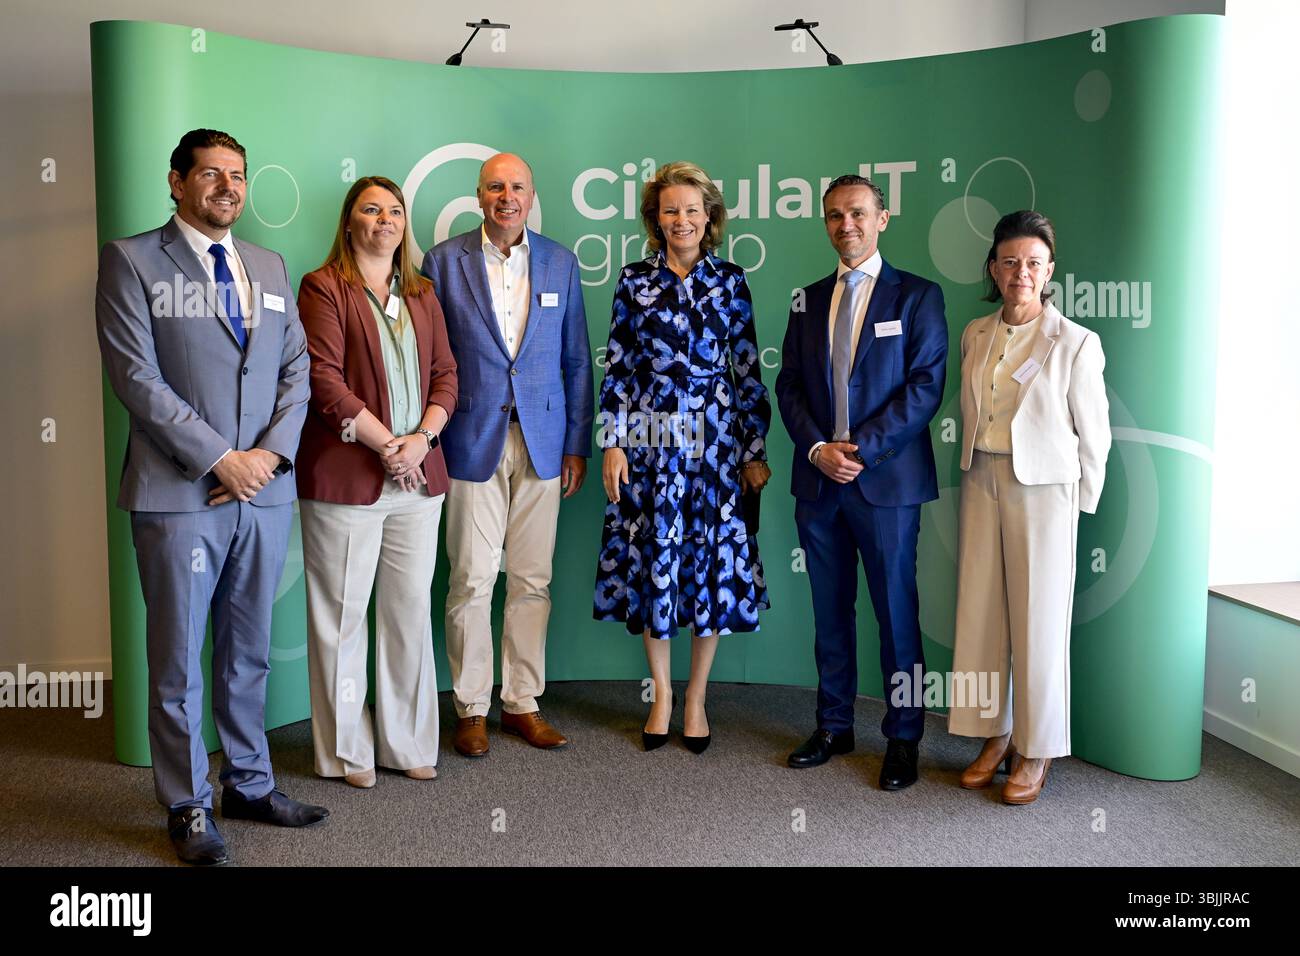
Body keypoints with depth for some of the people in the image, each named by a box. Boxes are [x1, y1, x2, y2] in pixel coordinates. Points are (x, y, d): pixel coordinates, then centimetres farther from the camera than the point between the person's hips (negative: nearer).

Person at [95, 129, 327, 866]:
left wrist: (270, 452, -6)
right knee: (180, 661, 5)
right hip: (179, 496, -4)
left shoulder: (270, 267, 14)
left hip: (265, 492, 5)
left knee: (250, 653, 14)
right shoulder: (132, 261, -2)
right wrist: (221, 459, -14)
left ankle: (249, 784, 27)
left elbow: (296, 369, 10)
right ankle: (189, 807, 19)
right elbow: (136, 377, -10)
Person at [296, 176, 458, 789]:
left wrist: (422, 439, -7)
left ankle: (408, 743, 22)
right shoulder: (324, 287, -2)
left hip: (418, 479, 5)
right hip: (345, 478, -5)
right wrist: (386, 446, -14)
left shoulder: (422, 294, 15)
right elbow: (324, 379, -11)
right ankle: (347, 750, 16)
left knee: (410, 611, 9)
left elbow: (445, 374, 10)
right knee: (343, 614, 3)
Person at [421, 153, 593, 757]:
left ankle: (523, 703, 19)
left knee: (532, 581, 6)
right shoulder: (444, 261, 2)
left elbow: (576, 360, 10)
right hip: (473, 442, -2)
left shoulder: (560, 263, 8)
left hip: (542, 444, 2)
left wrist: (577, 444, 5)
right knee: (472, 581, 0)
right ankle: (471, 708, 14)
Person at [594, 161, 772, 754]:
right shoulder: (634, 282, 4)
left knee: (712, 561, 3)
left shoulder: (731, 283, 5)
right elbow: (616, 369, 3)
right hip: (650, 441, 0)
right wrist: (612, 444, -4)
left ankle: (696, 696, 20)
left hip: (715, 442, 0)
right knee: (652, 560, 4)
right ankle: (661, 692, 22)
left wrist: (755, 451, 1)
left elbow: (748, 371, 5)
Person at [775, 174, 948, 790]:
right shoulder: (808, 300, 13)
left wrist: (861, 448, -15)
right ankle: (833, 726, 24)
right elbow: (789, 385, 9)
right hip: (817, 481, 4)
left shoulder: (917, 296, 0)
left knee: (896, 612, 3)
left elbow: (926, 386, -9)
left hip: (886, 480, -4)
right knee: (830, 611, 12)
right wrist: (817, 448, -7)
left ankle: (903, 738, 16)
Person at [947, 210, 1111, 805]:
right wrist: (974, 473, 11)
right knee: (980, 613, 8)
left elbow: (1094, 434, -3)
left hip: (1043, 488, -4)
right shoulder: (975, 335, 7)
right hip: (982, 482, 5)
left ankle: (1035, 751, 17)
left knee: (1038, 620, 3)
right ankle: (994, 736, 22)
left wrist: (1082, 506, -2)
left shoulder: (1076, 343, -7)